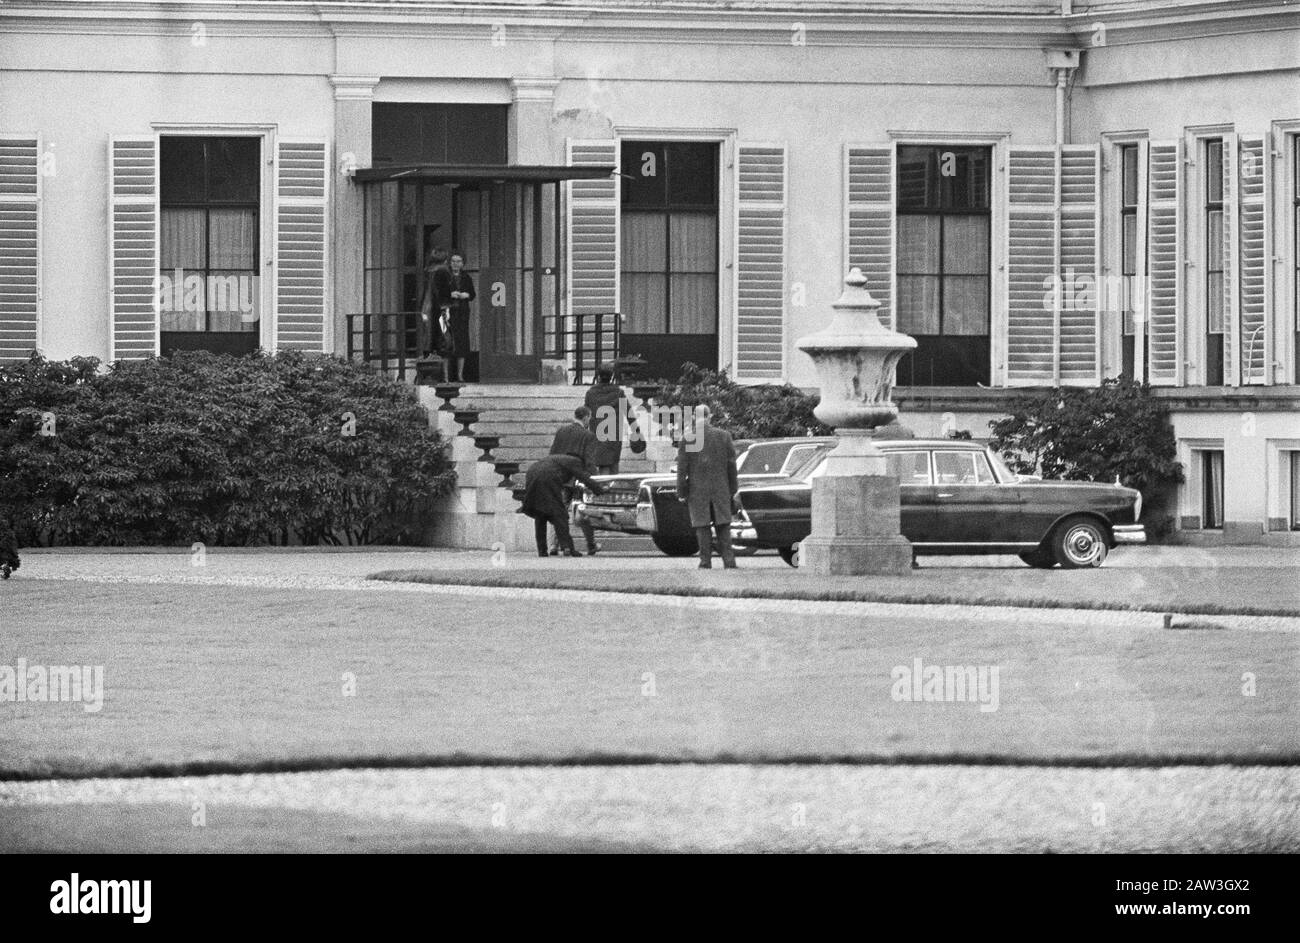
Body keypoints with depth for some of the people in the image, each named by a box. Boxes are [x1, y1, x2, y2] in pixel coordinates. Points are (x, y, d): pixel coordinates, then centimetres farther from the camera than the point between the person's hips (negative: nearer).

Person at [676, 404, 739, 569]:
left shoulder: (687, 439, -7)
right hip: (721, 489, 2)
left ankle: (705, 562, 1)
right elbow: (731, 466, 4)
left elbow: (682, 468, -6)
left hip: (697, 489, -2)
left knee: (702, 526, 3)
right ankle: (729, 561, 3)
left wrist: (681, 493, 0)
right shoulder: (724, 436, 0)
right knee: (723, 526, 8)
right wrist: (733, 490, 11)